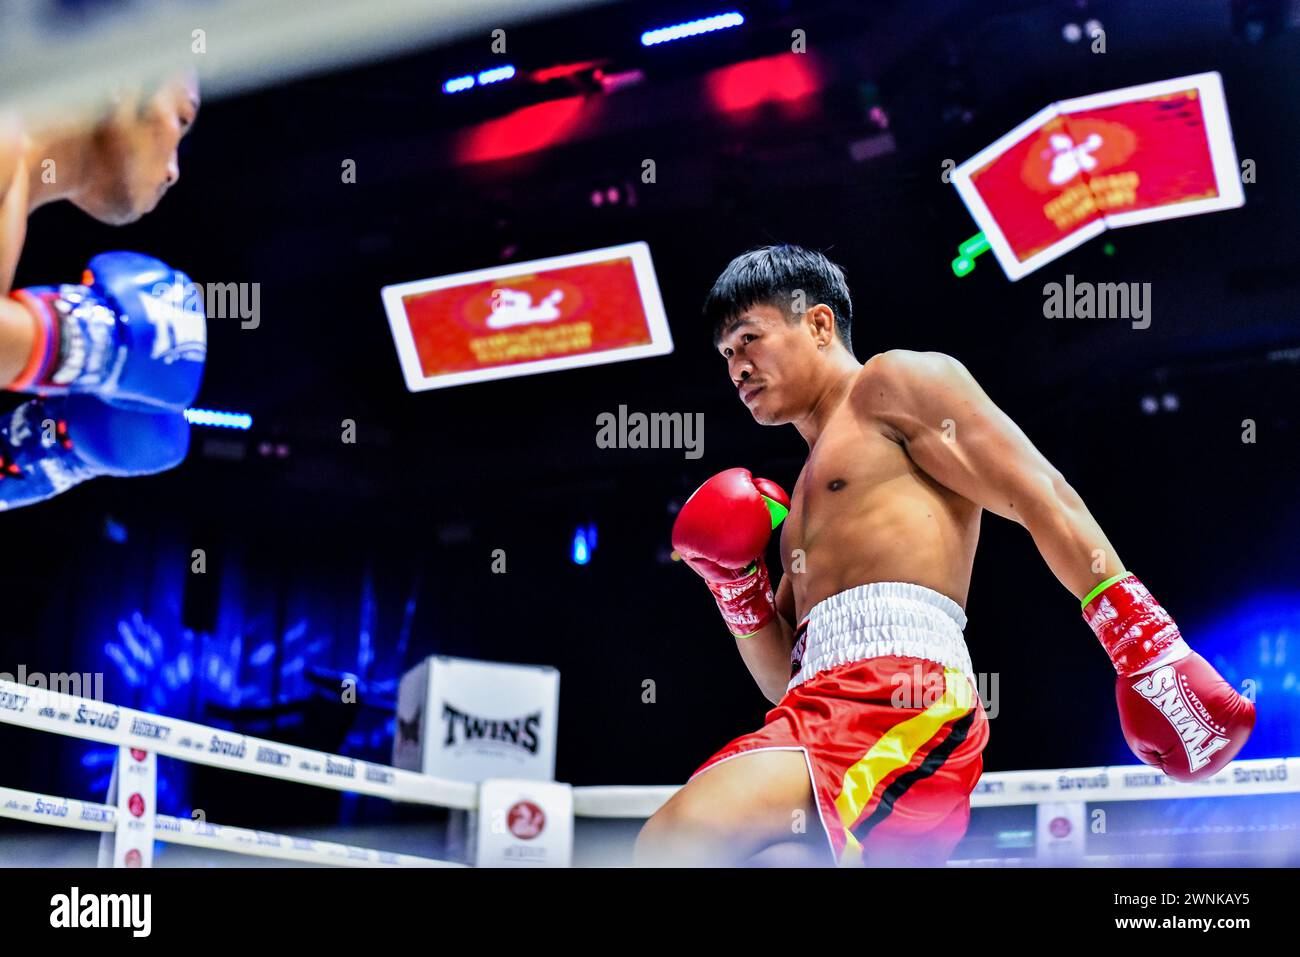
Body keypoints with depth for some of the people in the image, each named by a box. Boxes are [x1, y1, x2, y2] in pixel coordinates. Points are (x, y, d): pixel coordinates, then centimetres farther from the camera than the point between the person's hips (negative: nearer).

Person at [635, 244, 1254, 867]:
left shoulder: (891, 383, 12)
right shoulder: (805, 499, 36)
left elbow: (1041, 496, -1)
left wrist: (1147, 648, -13)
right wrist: (736, 582, 14)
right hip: (821, 708, 9)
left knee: (675, 843, -30)